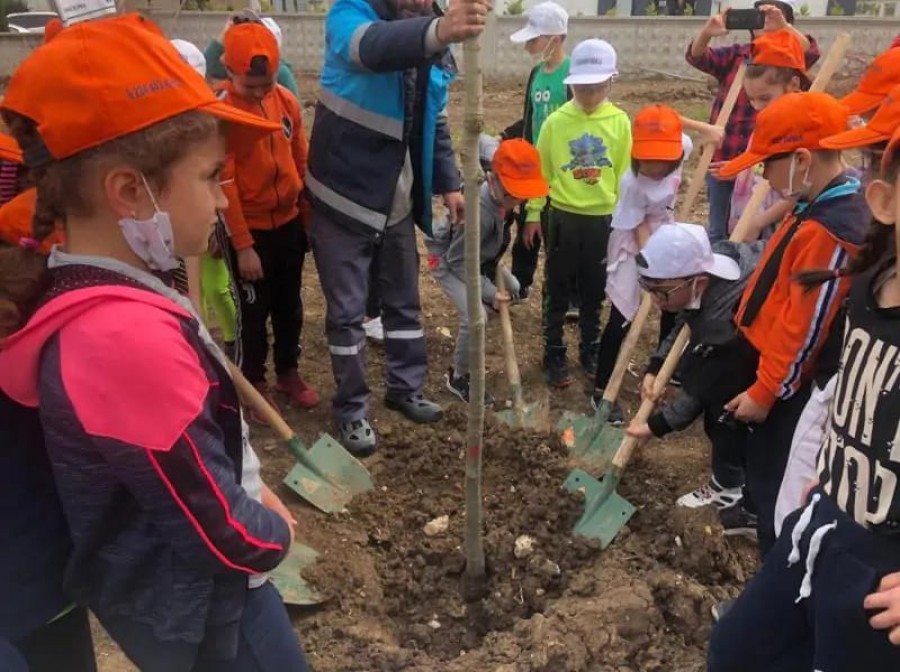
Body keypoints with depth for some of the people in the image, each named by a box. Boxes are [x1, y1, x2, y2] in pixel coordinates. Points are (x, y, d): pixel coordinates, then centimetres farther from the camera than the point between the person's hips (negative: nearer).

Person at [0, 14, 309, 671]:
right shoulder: (128, 336, -35)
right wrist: (275, 532, -7)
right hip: (195, 608, -8)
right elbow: (223, 534, -26)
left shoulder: (84, 295, -5)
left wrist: (252, 490, 3)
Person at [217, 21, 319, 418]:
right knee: (254, 310, 8)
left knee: (289, 304, 17)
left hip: (289, 222, 5)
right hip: (250, 229, -5)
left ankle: (289, 372, 34)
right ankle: (254, 383, 26)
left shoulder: (286, 100, -2)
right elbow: (224, 184, -17)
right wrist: (243, 245, -16)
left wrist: (310, 215, 11)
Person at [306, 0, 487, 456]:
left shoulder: (434, 49, 2)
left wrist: (448, 184, 7)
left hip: (399, 203, 5)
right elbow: (372, 47, -41)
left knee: (404, 302, 15)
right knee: (347, 311, 4)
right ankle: (352, 410, 18)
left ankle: (406, 389, 33)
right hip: (344, 198, -5)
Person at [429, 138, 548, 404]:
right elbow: (458, 261, -31)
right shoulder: (479, 212, -41)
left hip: (476, 256, 9)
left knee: (513, 288, 20)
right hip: (448, 261, -9)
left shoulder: (494, 188, -19)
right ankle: (458, 377, -1)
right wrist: (489, 292, -27)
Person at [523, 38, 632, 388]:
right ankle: (554, 356, 20)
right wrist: (533, 214, 0)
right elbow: (540, 172, 0)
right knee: (558, 292, 8)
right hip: (563, 218, -1)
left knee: (594, 292, 14)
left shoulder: (620, 122, -2)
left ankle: (590, 352, 30)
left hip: (603, 219, 1)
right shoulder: (556, 122, -6)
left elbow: (624, 173, 3)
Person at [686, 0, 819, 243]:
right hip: (722, 156, 2)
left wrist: (783, 26, -36)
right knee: (717, 229, 14)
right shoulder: (735, 55, 4)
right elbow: (696, 56, -9)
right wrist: (707, 32, -30)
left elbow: (811, 53, -20)